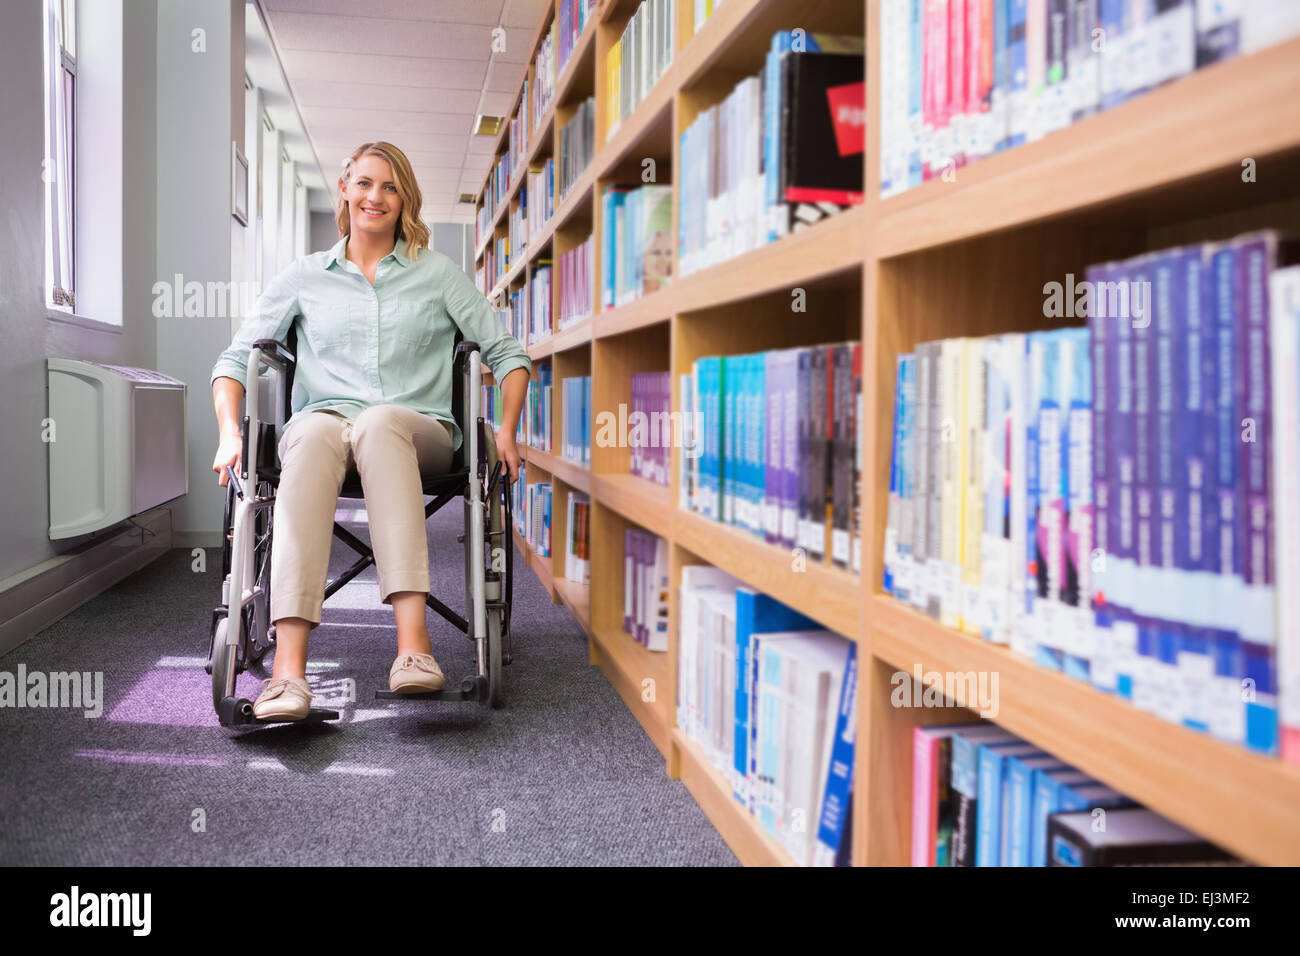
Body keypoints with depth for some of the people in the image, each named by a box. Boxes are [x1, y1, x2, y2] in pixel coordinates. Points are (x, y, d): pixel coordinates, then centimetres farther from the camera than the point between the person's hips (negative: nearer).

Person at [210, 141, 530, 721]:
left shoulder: (438, 274, 18)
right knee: (312, 434, -38)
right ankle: (288, 668, -50)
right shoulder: (304, 277, 19)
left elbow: (506, 353, 16)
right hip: (326, 419, 1)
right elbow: (236, 358, 16)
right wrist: (230, 434, -1)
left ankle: (413, 645, -50)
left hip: (419, 429, 0)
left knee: (377, 424, -38)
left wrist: (507, 431, 1)